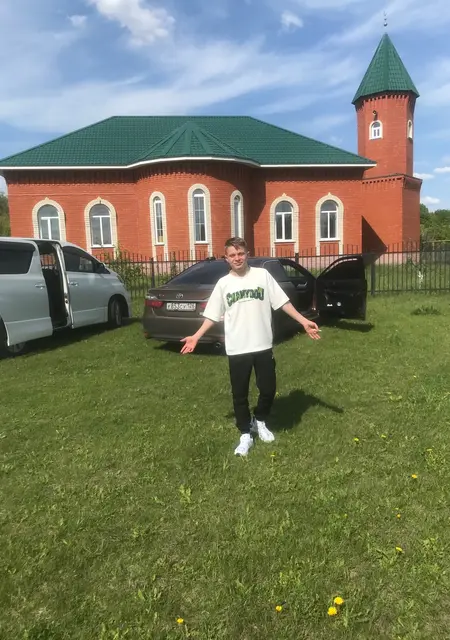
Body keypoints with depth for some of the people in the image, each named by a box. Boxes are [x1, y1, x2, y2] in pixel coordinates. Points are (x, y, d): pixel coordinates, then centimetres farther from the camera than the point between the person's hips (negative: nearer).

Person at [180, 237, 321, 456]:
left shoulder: (262, 275, 1)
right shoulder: (223, 284, 3)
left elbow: (282, 302, 2)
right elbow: (213, 315, 6)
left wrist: (304, 321, -3)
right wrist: (196, 337, -1)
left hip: (263, 346, 0)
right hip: (237, 349, 0)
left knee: (268, 389, 7)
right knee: (240, 394, 7)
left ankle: (259, 422, 35)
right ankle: (246, 434, 24)